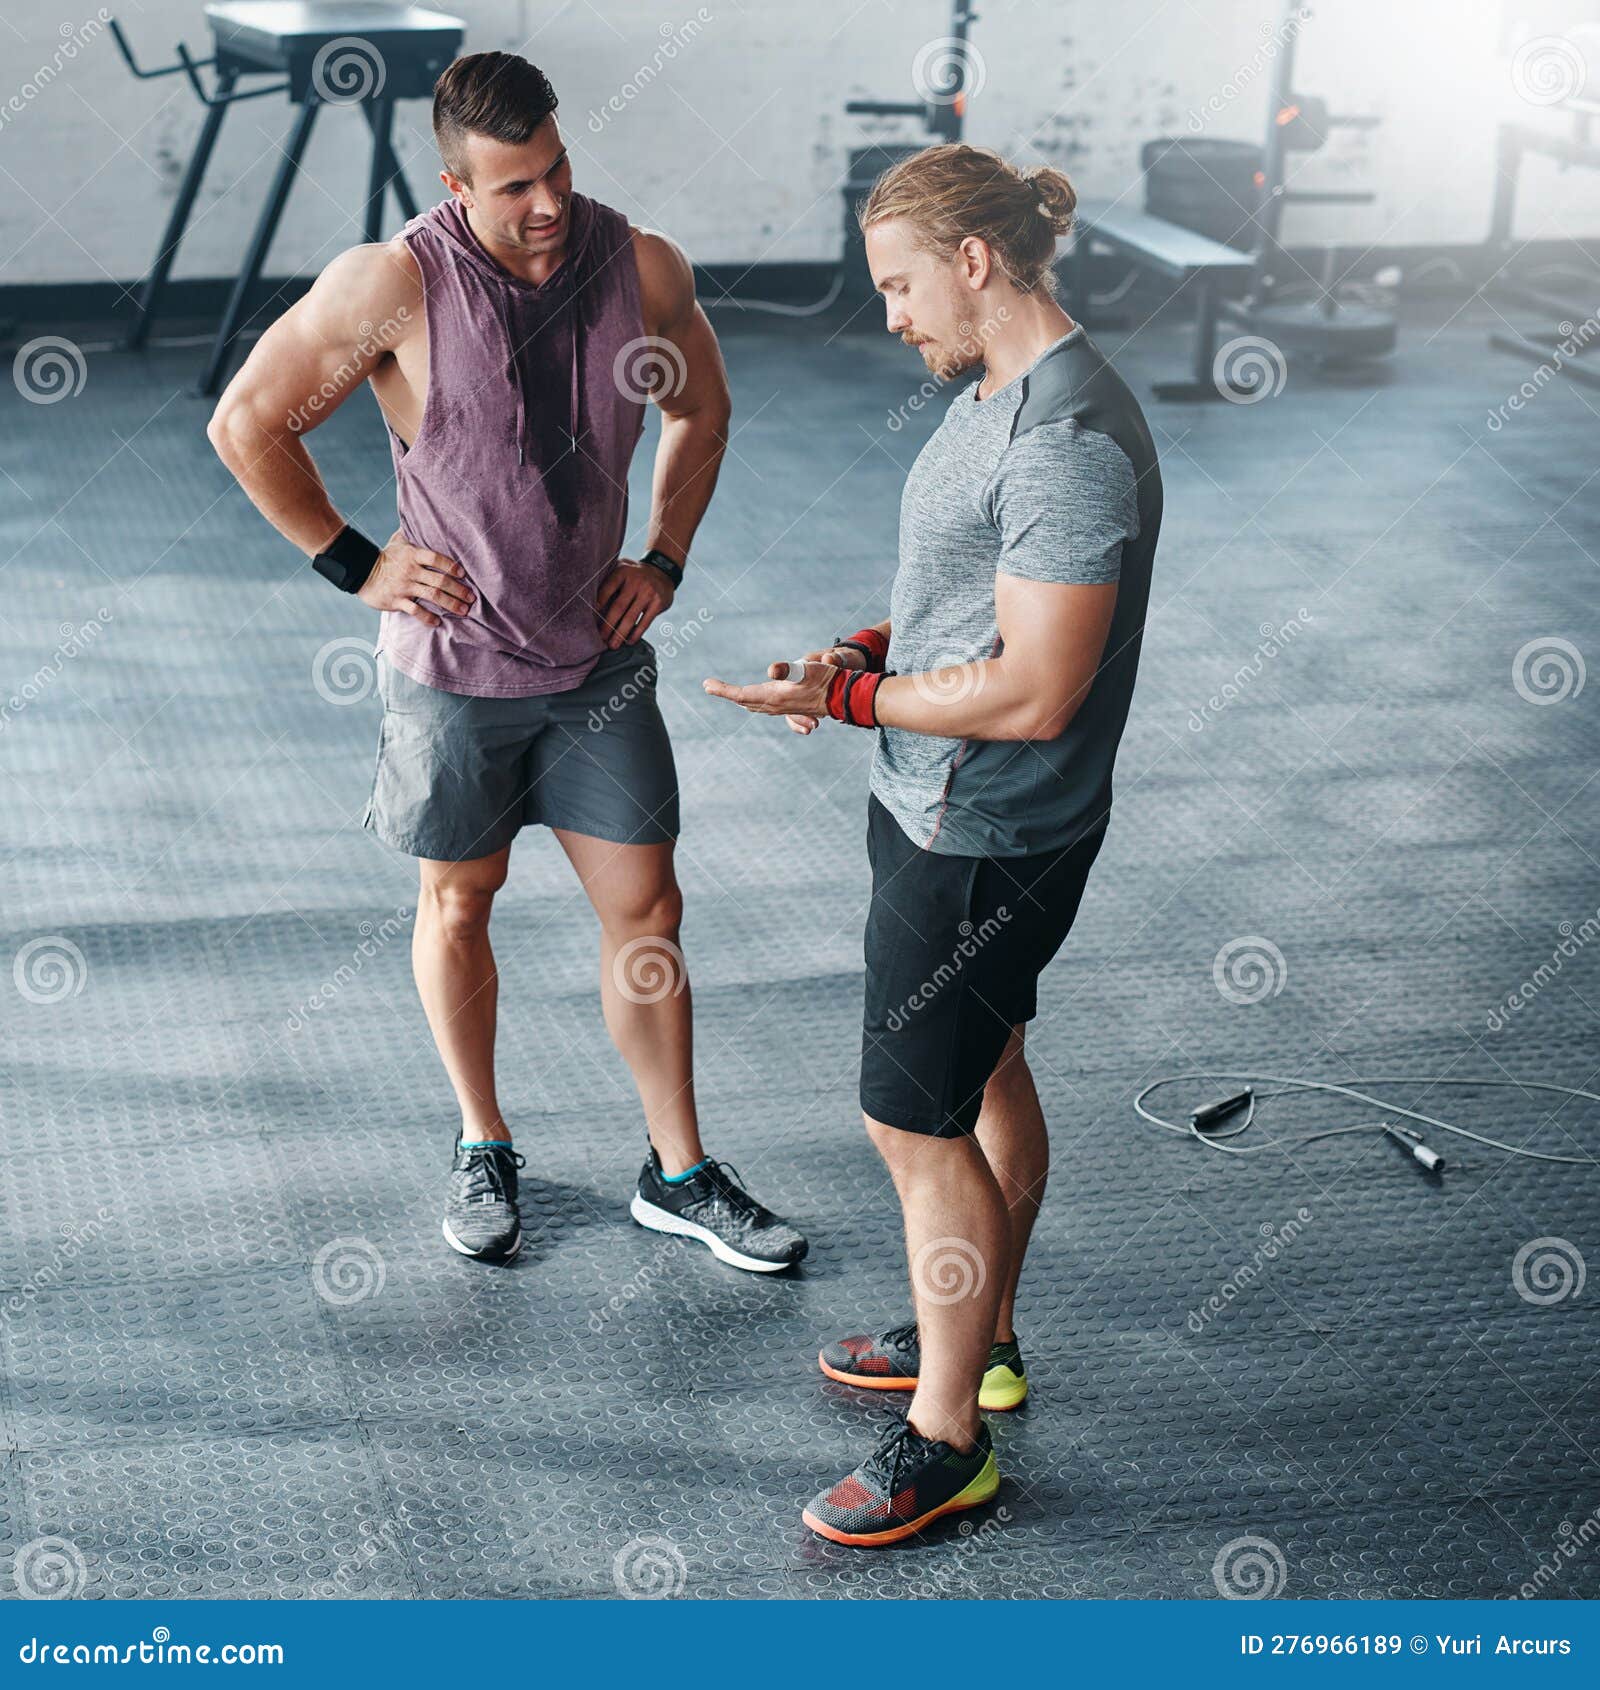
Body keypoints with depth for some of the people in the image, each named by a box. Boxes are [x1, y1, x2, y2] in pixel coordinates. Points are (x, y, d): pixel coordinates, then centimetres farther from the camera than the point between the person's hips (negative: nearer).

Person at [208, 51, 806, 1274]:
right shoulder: (396, 286, -18)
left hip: (599, 659, 3)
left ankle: (682, 1176, 20)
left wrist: (665, 560, 6)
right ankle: (483, 1152, 32)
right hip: (454, 661, -2)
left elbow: (701, 408, 13)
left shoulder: (645, 269, -7)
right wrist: (351, 560, -7)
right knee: (460, 902, 13)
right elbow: (248, 423, -8)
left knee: (645, 908, 5)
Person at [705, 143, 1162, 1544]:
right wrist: (877, 644, 2)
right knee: (982, 1069, 22)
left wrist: (846, 699, -20)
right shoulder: (1006, 396, 7)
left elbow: (1034, 692, -28)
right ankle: (980, 1337, 41)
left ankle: (947, 1439, 14)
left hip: (982, 837, -10)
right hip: (946, 811, 10)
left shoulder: (1067, 441, -26)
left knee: (916, 1120, -1)